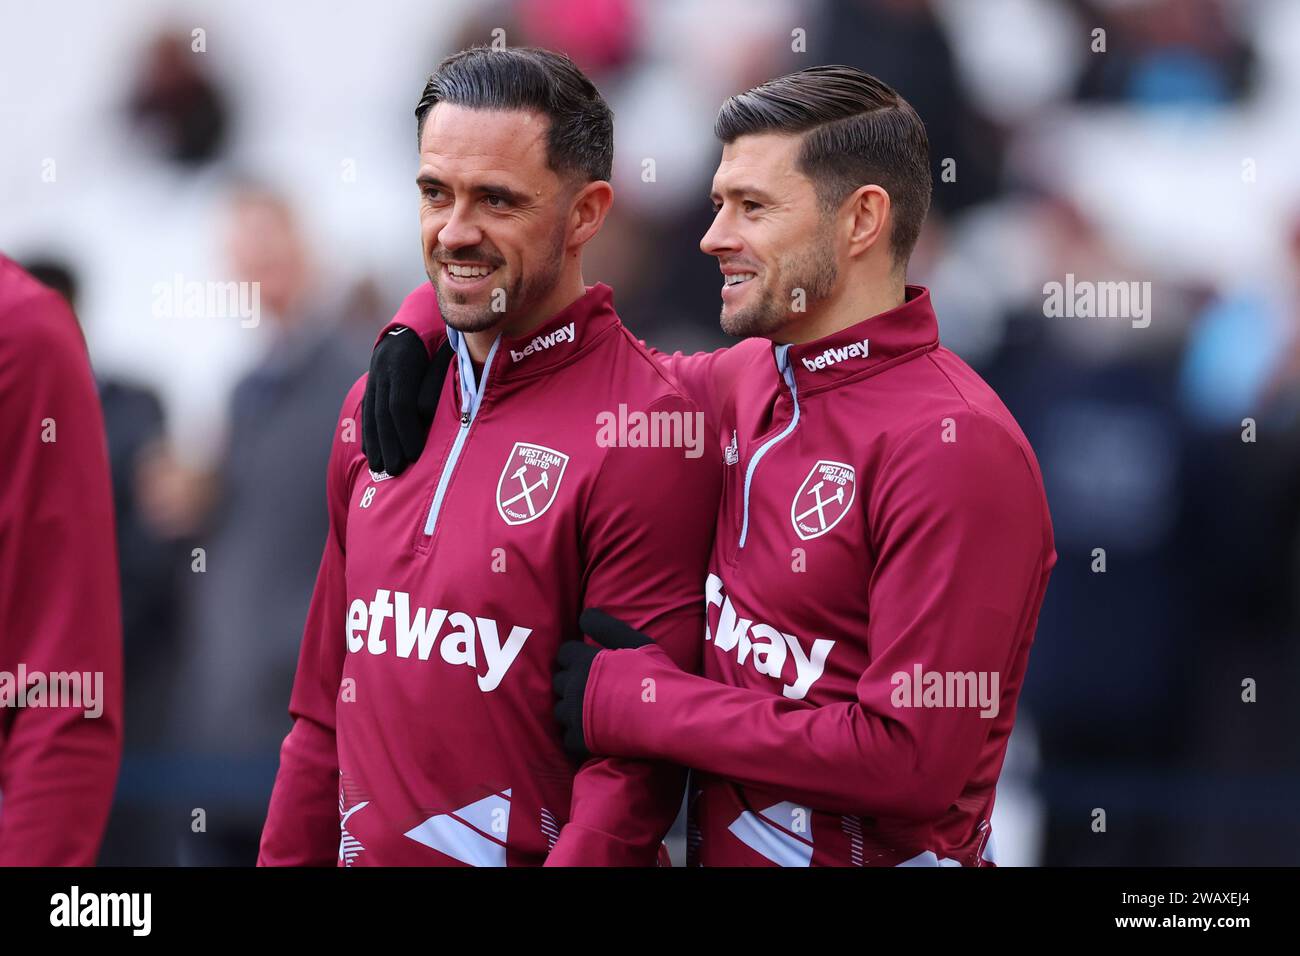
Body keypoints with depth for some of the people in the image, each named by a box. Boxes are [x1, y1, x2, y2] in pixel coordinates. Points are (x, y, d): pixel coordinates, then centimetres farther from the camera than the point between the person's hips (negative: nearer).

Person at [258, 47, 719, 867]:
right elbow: (326, 701, 13)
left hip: (528, 850, -6)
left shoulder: (646, 436, -15)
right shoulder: (377, 407, 7)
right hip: (365, 852, 6)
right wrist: (288, 858, 7)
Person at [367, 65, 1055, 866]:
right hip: (718, 845, 7)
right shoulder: (747, 384, 5)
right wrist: (426, 319, 2)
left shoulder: (953, 446, -19)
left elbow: (912, 756, -24)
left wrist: (633, 701, -19)